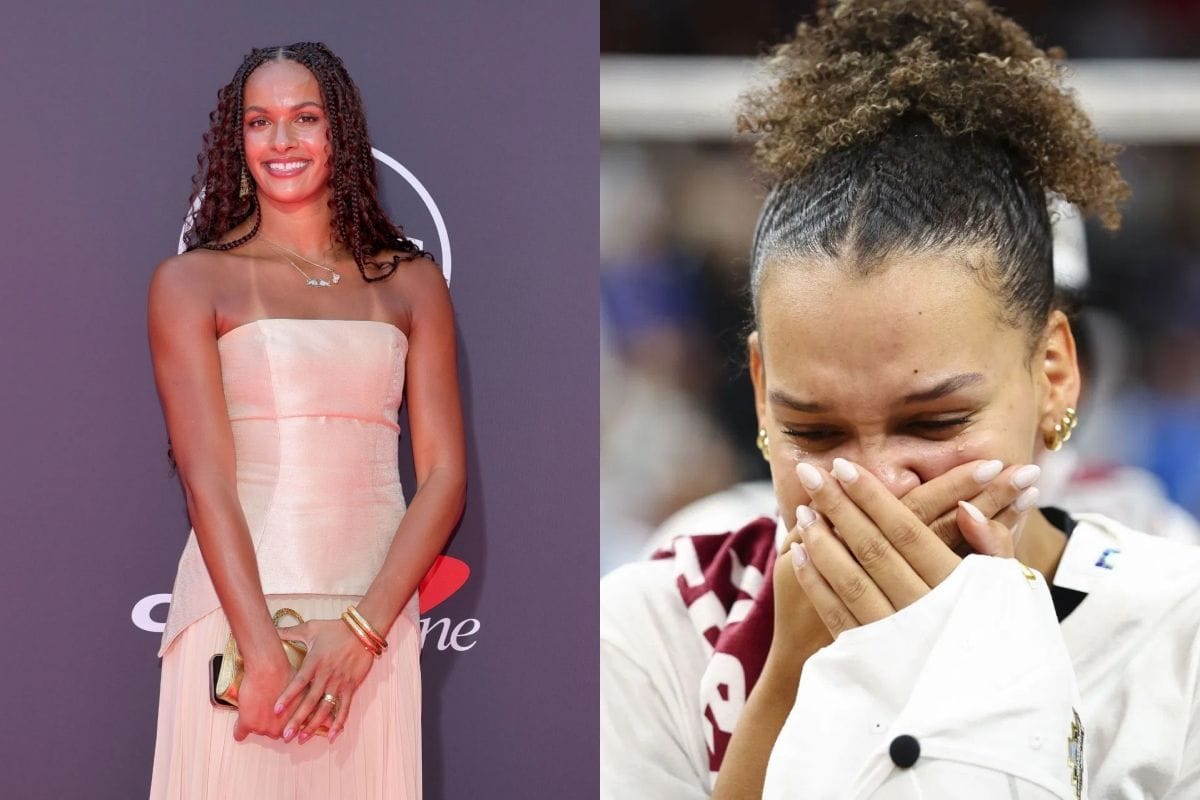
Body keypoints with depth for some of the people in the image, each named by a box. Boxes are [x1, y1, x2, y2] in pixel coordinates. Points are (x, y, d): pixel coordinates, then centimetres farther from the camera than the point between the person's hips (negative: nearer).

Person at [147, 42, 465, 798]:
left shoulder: (411, 282, 11)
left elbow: (444, 475, 4)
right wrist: (264, 652, -18)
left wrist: (362, 630, -10)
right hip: (238, 613, -2)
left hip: (377, 616, 2)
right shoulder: (191, 281, 3)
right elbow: (207, 479, -7)